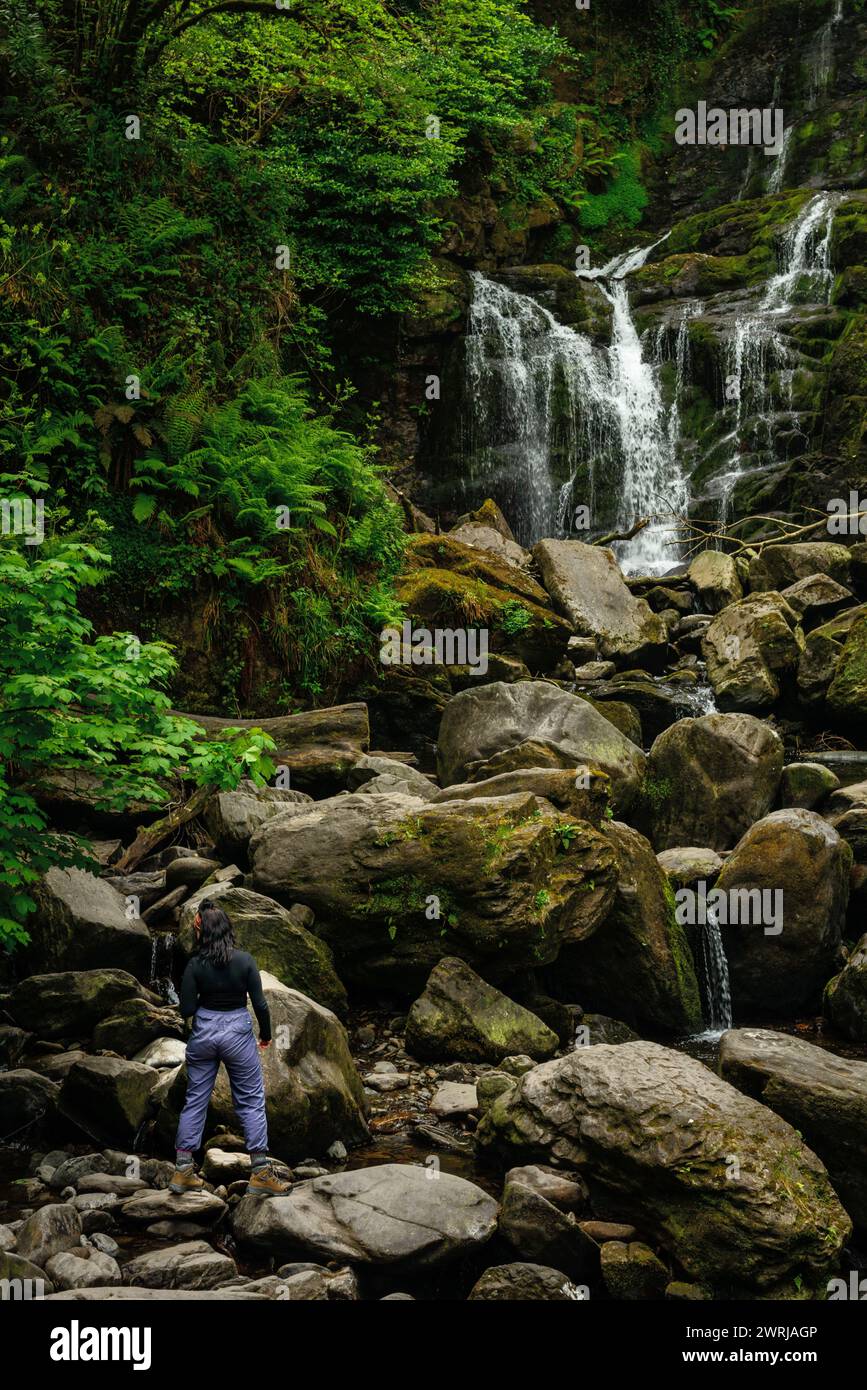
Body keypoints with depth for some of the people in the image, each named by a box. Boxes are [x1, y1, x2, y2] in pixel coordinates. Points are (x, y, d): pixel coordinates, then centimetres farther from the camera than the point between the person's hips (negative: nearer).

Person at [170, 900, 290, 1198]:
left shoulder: (195, 965, -9)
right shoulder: (245, 960, -10)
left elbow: (187, 1010, -7)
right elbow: (260, 1003, -8)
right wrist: (265, 1034, 7)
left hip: (203, 1033, 1)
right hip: (237, 1031, -1)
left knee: (195, 1101, 12)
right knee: (251, 1102, 6)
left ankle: (183, 1171, 14)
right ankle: (261, 1174, 5)